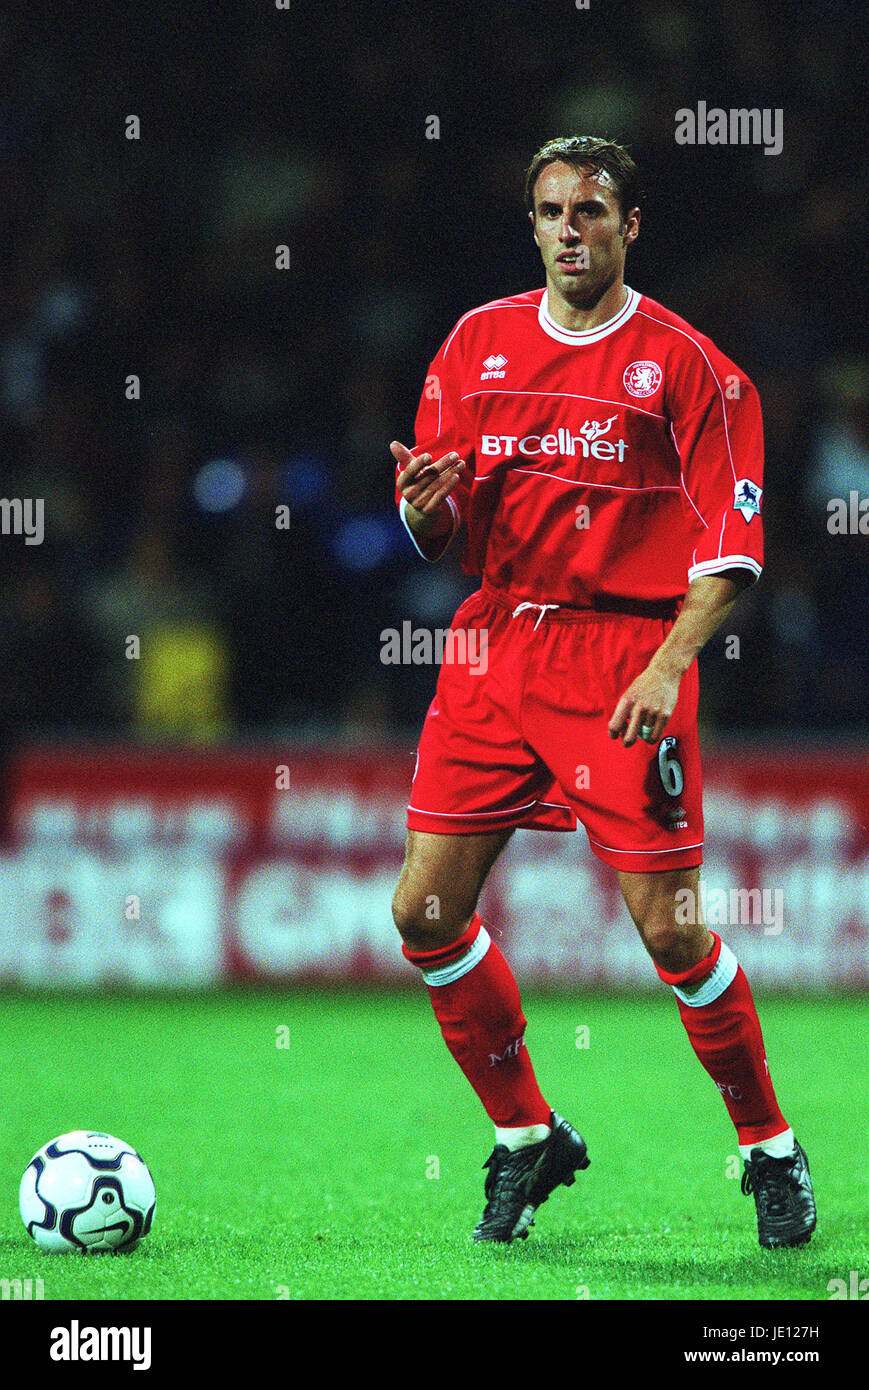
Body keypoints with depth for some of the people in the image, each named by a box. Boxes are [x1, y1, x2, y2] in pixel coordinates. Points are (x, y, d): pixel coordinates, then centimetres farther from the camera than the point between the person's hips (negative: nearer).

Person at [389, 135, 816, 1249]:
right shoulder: (477, 343, 10)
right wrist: (427, 506, -10)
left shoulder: (687, 364, -2)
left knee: (668, 926, -8)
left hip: (625, 654, -4)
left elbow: (730, 543, -5)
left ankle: (771, 1150, 12)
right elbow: (440, 534, 14)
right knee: (424, 911, -2)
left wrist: (668, 665, -17)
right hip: (494, 650, 4)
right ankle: (526, 1137, 16)